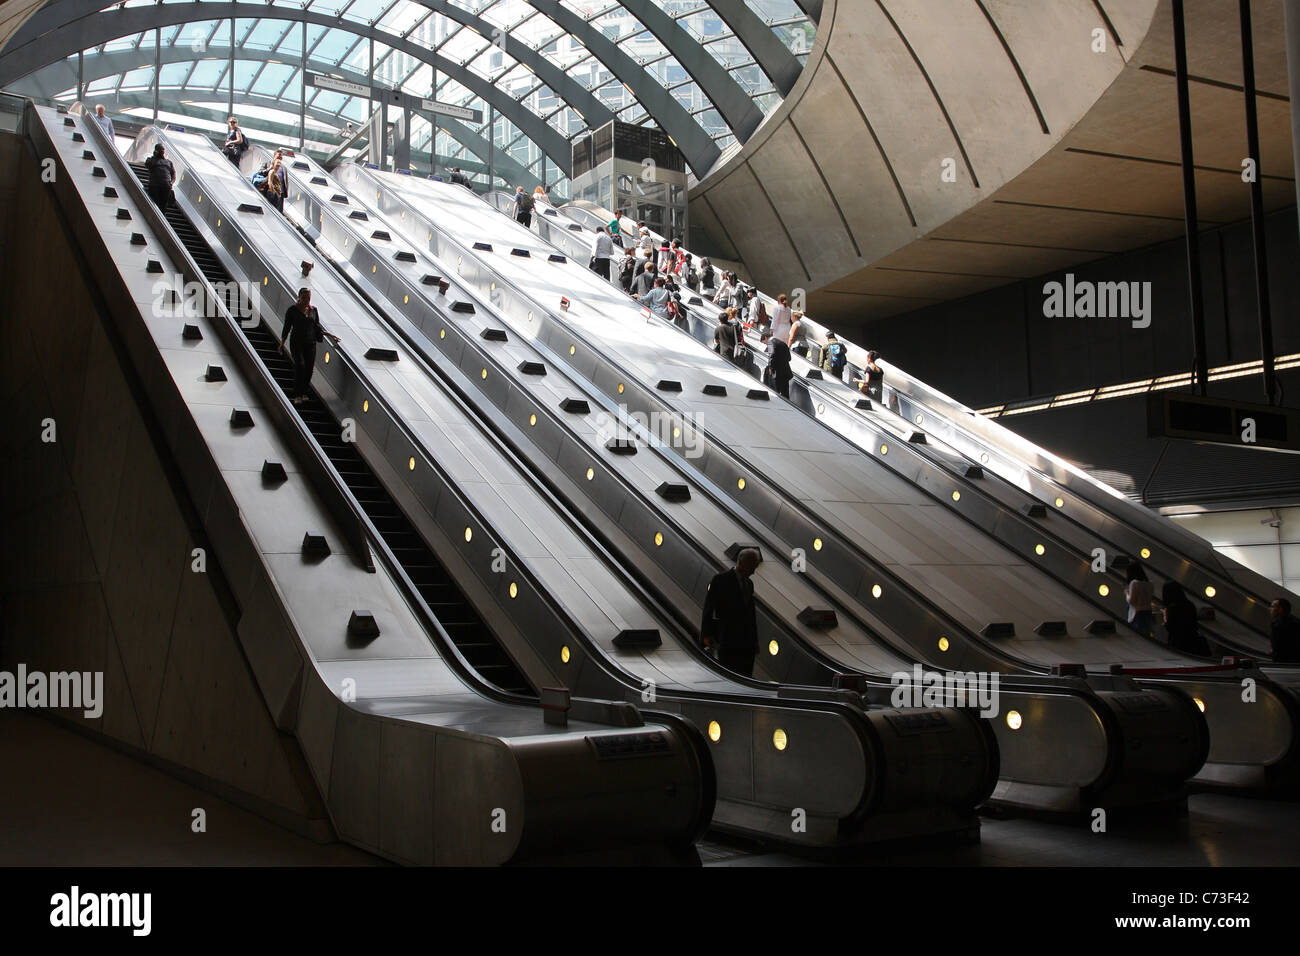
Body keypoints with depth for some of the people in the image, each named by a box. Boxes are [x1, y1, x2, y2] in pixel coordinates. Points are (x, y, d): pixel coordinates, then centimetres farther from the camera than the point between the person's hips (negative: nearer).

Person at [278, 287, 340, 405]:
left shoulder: (313, 310, 9)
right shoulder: (292, 310, -2)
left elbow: (317, 326, 15)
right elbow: (287, 327, 1)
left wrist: (328, 335, 5)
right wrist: (282, 342, -5)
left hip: (310, 342, 4)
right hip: (296, 342, -4)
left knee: (309, 367, -1)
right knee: (300, 365, -17)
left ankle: (303, 392, 15)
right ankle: (297, 396, -14)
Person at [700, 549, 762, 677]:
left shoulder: (749, 583, 17)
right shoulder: (721, 580, -3)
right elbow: (708, 607, -5)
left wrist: (754, 640, 16)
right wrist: (707, 635, -11)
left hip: (747, 642, 6)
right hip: (727, 642, -6)